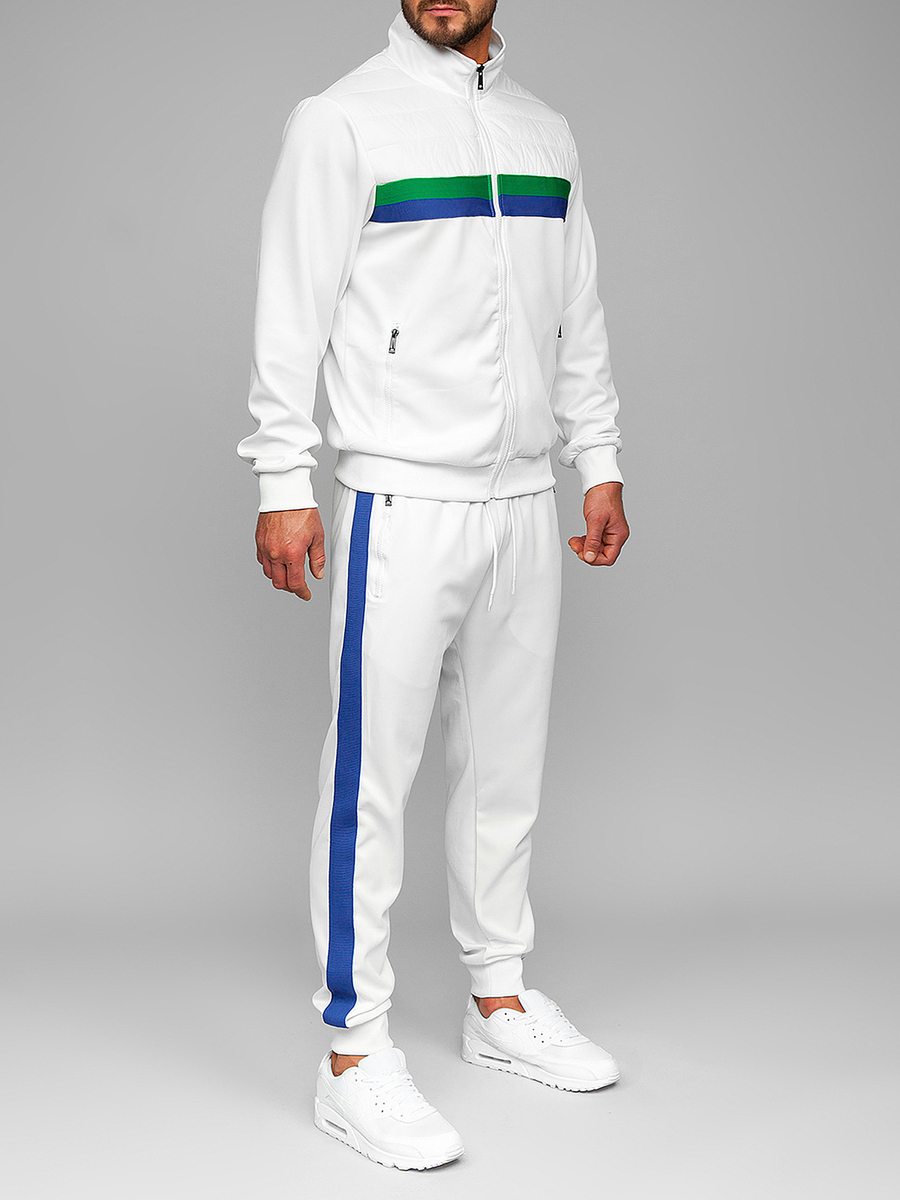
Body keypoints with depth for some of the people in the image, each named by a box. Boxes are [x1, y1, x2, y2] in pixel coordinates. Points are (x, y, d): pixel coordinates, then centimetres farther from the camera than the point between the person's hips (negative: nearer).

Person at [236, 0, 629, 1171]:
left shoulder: (546, 131, 14)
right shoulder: (342, 119, -3)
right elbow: (292, 316, -7)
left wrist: (601, 464, 13)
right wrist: (285, 482, -13)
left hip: (525, 503, 6)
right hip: (400, 503, -6)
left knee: (506, 766, 13)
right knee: (372, 778, -3)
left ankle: (501, 1002, 27)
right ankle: (355, 1056, 5)